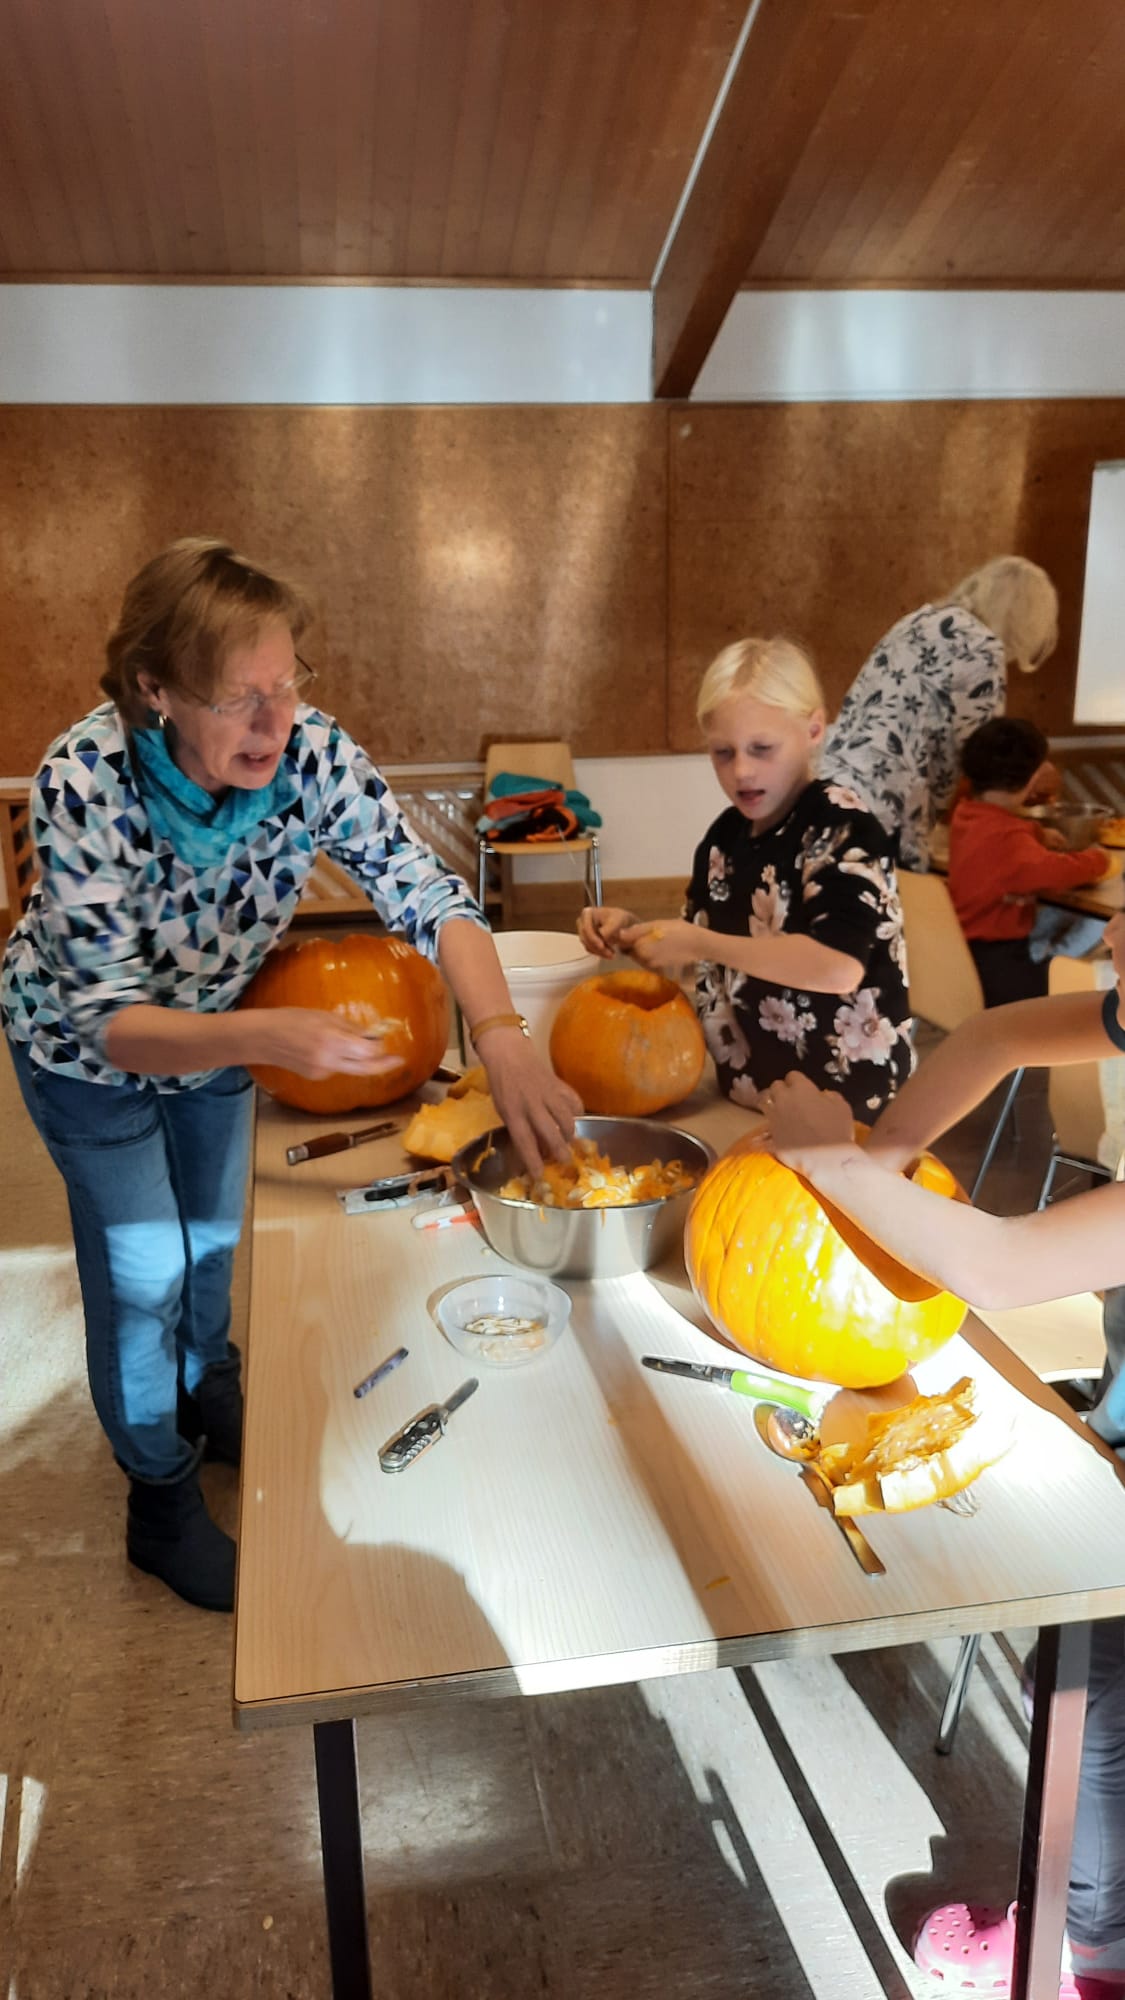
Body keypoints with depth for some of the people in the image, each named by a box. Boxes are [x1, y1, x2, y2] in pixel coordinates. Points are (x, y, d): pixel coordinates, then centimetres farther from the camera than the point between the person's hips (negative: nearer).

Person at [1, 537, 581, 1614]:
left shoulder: (310, 751, -30)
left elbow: (427, 892, -29)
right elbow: (115, 1024, -38)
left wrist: (501, 1035, -47)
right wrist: (270, 1036, -56)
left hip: (214, 1020, 4)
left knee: (221, 1229, 24)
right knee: (142, 1270, 7)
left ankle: (208, 1394, 55)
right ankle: (161, 1500, 34)